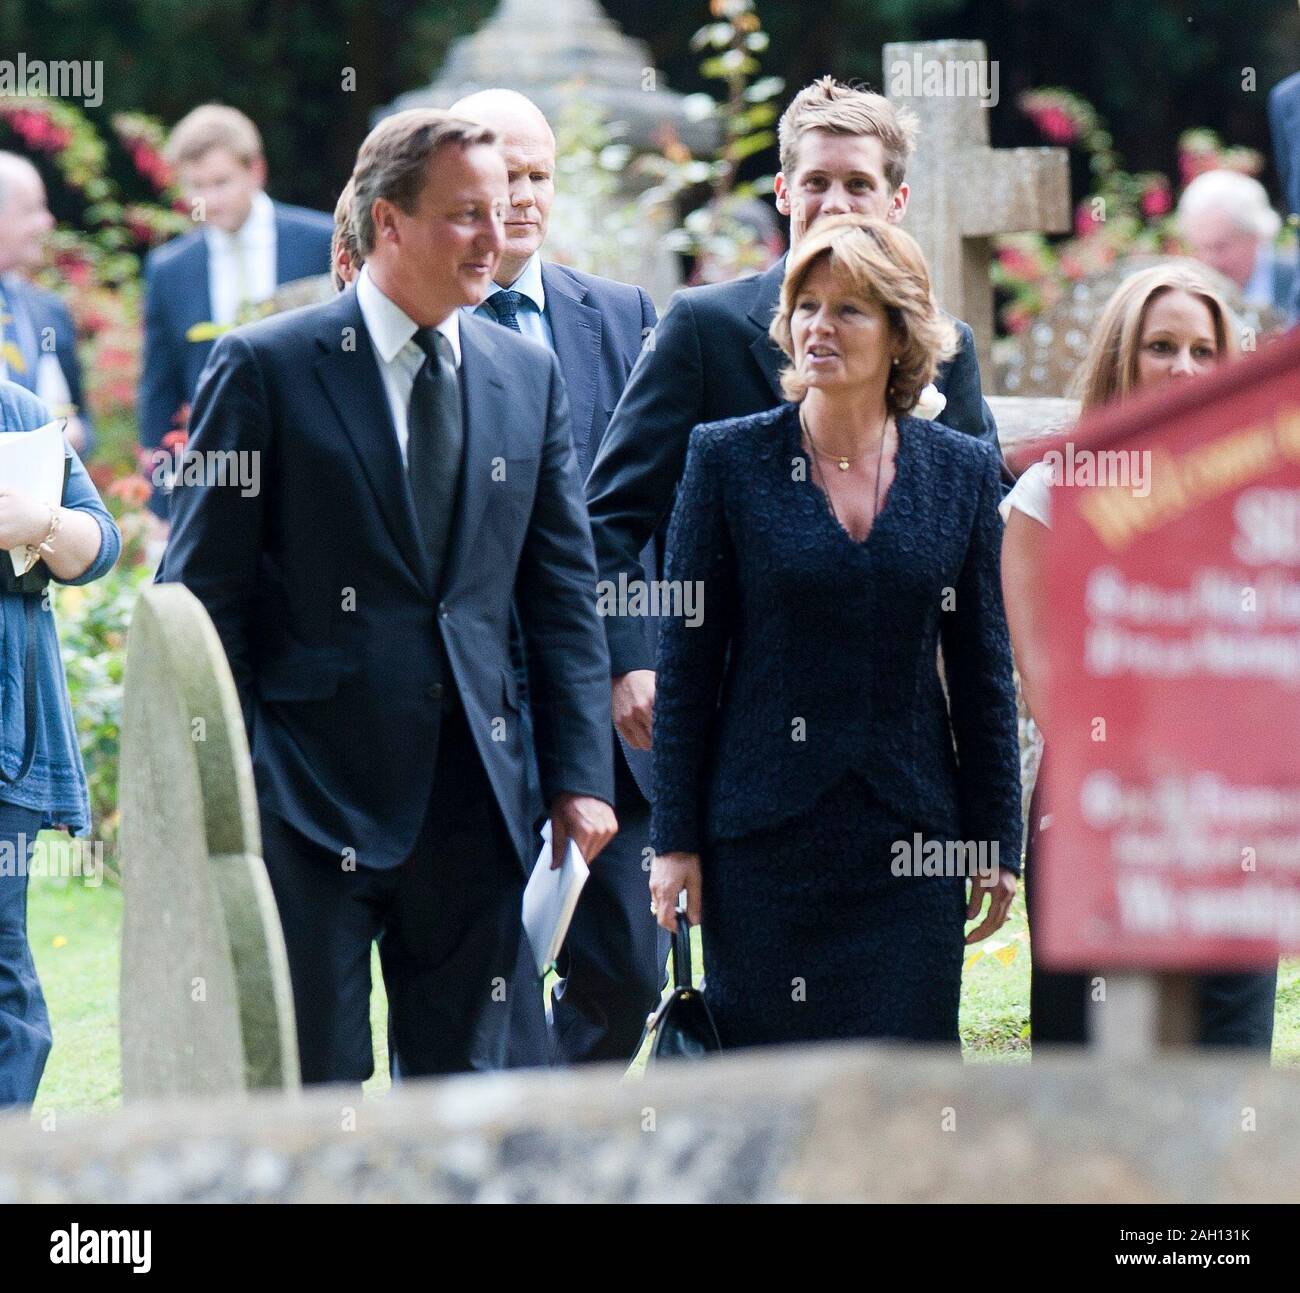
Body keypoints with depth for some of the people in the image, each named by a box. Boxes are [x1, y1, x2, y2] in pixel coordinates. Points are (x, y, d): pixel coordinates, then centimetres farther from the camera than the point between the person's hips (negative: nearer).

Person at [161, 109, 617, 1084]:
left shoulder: (529, 377, 11)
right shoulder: (266, 369, -3)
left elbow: (564, 592, 12)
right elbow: (202, 596, -3)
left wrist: (580, 776, 4)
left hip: (473, 789, 4)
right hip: (312, 789, -4)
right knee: (310, 1086, -1)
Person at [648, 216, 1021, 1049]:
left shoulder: (963, 473, 5)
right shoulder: (728, 459, 0)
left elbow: (985, 674, 8)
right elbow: (686, 662, 1)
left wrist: (997, 843, 6)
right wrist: (675, 839, -2)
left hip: (910, 843, 1)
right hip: (763, 836, -1)